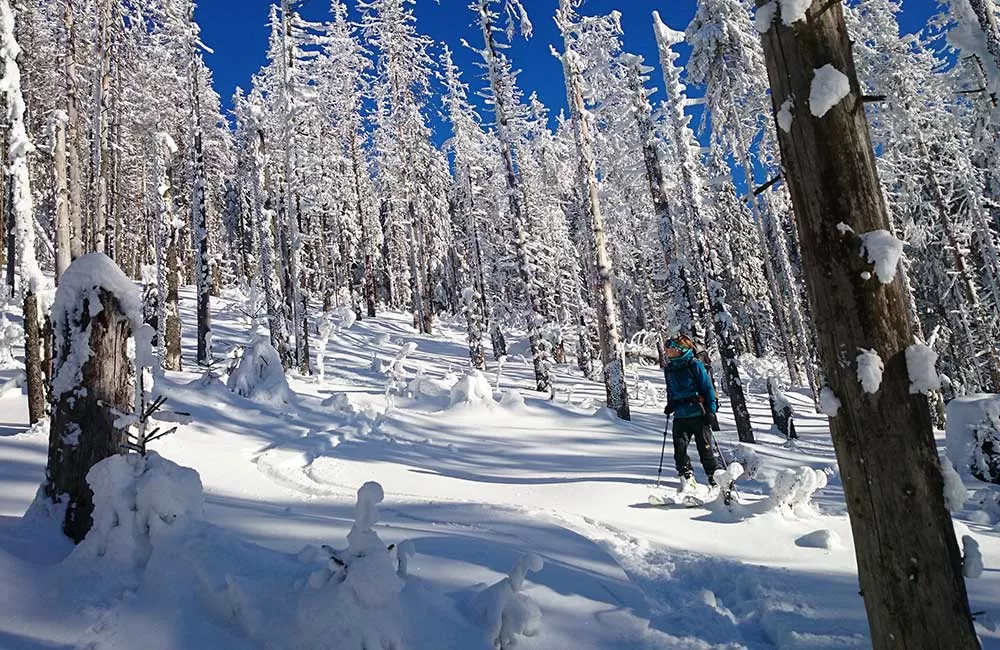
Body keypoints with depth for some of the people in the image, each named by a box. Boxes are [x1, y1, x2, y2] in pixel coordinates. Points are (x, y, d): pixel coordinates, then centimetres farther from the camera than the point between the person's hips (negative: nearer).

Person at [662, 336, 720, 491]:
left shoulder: (695, 365, -7)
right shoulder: (669, 368, 11)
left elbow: (708, 388, -6)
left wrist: (712, 410, -11)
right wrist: (670, 405, 11)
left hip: (699, 415, -5)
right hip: (680, 416, 5)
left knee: (705, 448, 2)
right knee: (679, 447, -7)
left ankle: (715, 477, 16)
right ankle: (687, 478, 3)